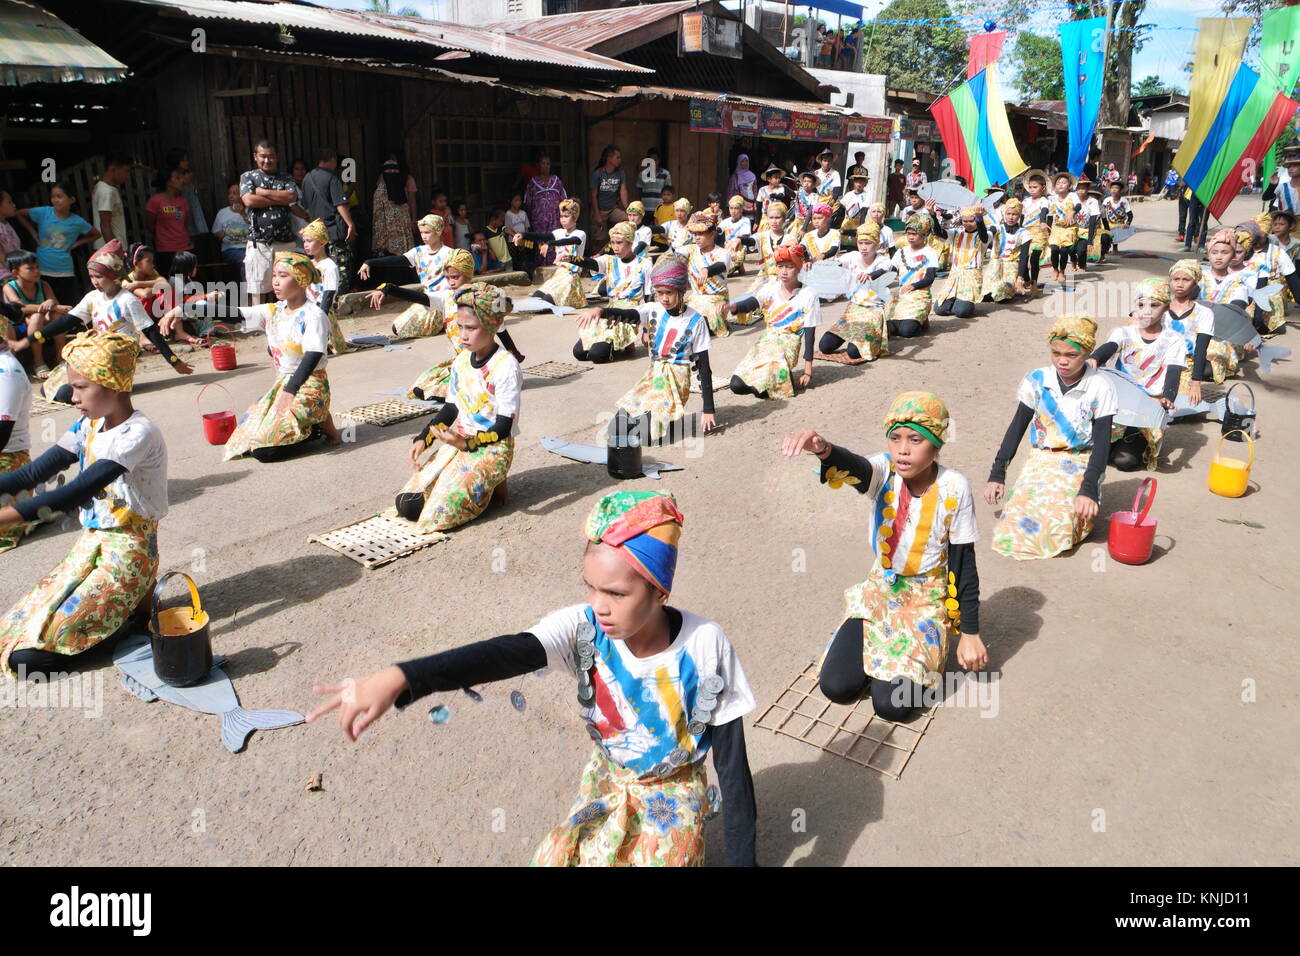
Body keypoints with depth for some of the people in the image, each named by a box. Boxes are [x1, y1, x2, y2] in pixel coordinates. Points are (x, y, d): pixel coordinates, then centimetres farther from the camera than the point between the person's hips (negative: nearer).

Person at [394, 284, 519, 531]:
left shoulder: (505, 367, -17)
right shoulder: (461, 362, 6)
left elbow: (503, 426, -19)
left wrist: (467, 443, -32)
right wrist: (423, 439, 4)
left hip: (492, 448, -7)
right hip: (458, 441, 8)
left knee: (436, 516, -19)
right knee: (407, 504, -2)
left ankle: (491, 486, 4)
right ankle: (480, 481, 12)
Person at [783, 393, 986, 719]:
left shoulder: (954, 488, -18)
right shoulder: (885, 471, -14)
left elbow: (964, 563, -10)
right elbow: (854, 467, -40)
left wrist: (970, 634, -6)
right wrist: (824, 449, -65)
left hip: (928, 598, -2)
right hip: (880, 588, 3)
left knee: (891, 704, -16)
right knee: (835, 686, -7)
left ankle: (925, 652, 15)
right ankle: (884, 651, 22)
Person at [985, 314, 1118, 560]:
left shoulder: (1100, 388, -8)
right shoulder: (1036, 381, -2)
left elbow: (1102, 443, -7)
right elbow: (1016, 428, 7)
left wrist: (1089, 490, -18)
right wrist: (997, 474, 2)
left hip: (1079, 466, -2)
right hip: (1040, 461, 2)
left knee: (1056, 528, -23)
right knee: (1016, 520, -21)